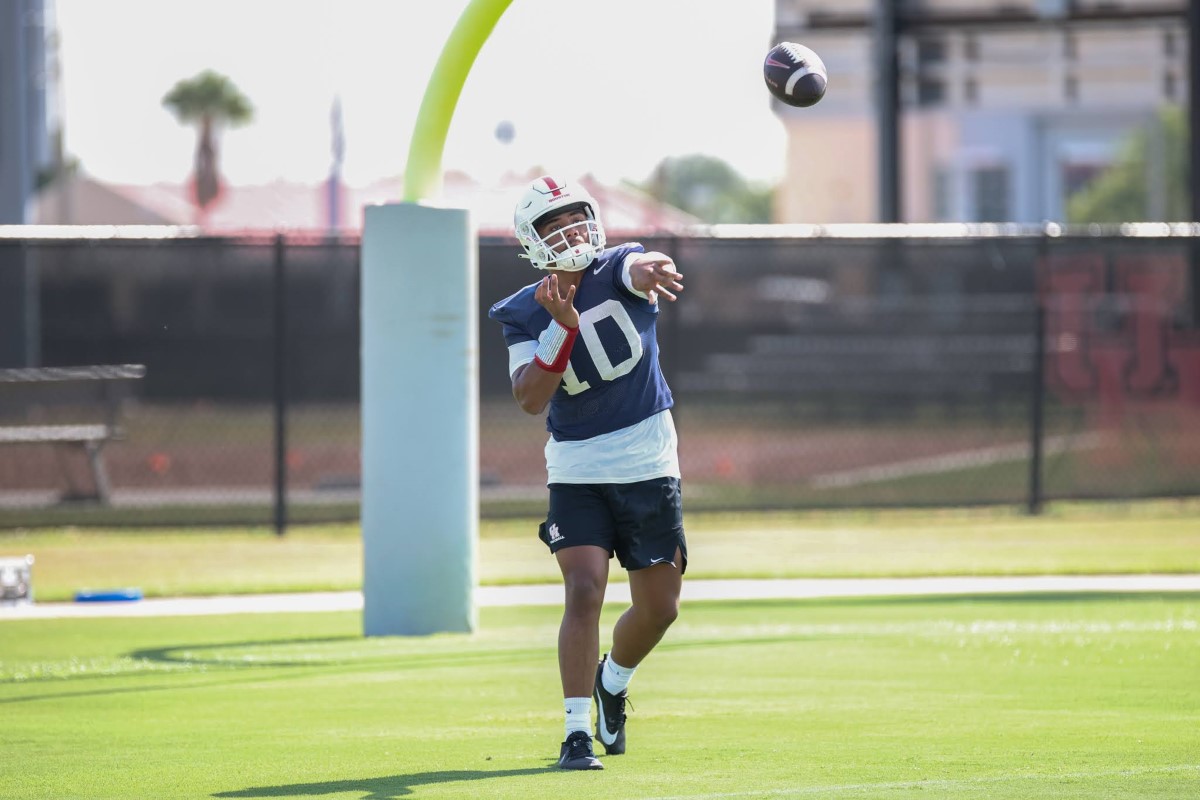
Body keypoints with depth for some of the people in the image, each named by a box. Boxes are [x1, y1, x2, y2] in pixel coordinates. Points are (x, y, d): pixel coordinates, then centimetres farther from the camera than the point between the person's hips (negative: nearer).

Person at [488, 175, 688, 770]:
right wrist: (563, 325, -28)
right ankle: (577, 733, -13)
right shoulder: (524, 315, -4)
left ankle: (613, 682, 38)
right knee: (583, 593, -17)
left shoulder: (615, 270, -6)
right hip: (577, 470, -1)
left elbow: (640, 268, -32)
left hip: (649, 464, 1)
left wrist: (649, 272, -57)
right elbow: (530, 399, -17)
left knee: (659, 608, 8)